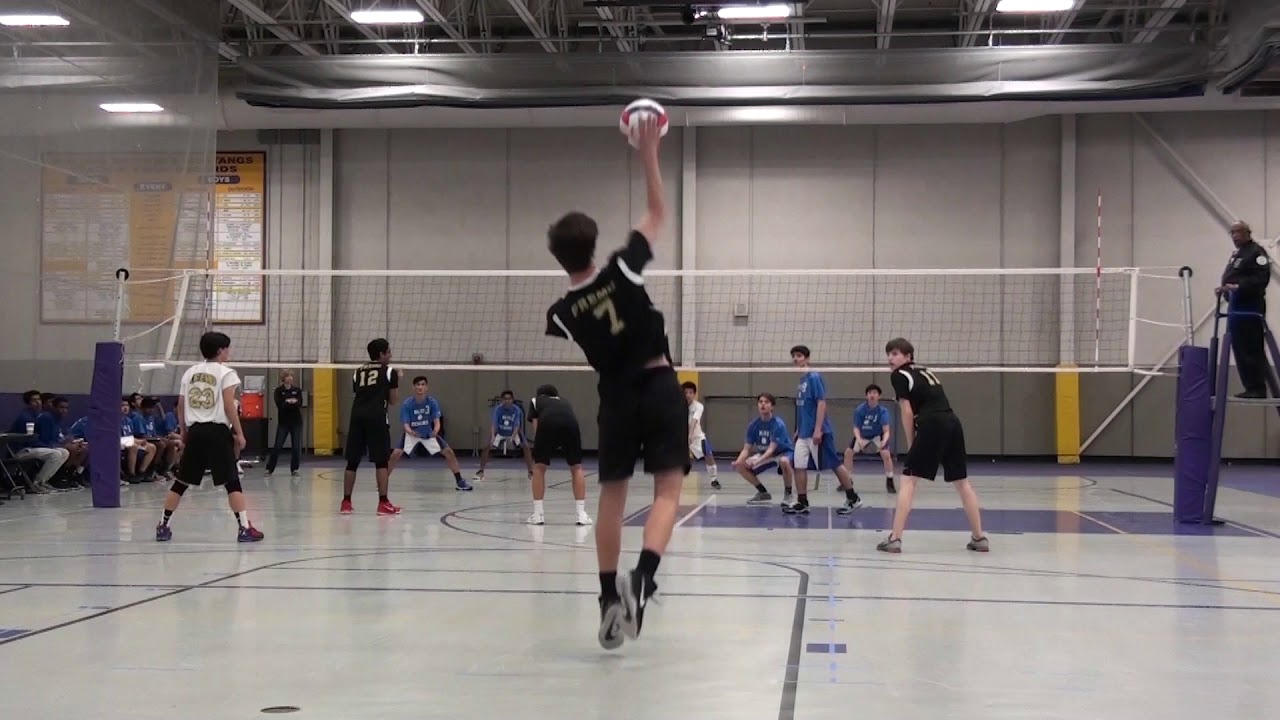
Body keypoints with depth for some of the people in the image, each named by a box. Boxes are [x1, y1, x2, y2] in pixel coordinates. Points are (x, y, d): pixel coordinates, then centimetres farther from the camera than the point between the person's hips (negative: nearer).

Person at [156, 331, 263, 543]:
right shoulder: (225, 373, -2)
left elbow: (181, 406, 13)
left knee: (181, 481, 12)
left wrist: (183, 432, 22)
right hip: (217, 431, -5)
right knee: (231, 481, -4)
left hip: (195, 431, 5)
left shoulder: (190, 372, 13)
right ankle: (244, 528, -7)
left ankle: (163, 526, 16)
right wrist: (239, 433, -4)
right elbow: (229, 406, -10)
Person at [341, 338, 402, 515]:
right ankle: (383, 503, -2)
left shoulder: (358, 372, 20)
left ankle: (346, 502, 10)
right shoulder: (390, 371, 8)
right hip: (377, 418, -4)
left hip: (357, 416, 4)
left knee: (352, 461, 8)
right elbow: (392, 401, 11)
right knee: (381, 461, 0)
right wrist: (397, 381, 24)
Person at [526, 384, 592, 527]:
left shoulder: (536, 400, 34)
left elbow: (536, 428, 23)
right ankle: (582, 514, 14)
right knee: (576, 468, 19)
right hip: (570, 424, 2)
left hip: (547, 423, -2)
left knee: (539, 468, 18)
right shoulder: (565, 402, 41)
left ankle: (538, 514, 17)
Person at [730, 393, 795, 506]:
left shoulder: (778, 424, -26)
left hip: (783, 453, -6)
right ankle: (764, 493, 10)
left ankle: (787, 493, -15)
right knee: (741, 467, -10)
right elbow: (747, 449, -9)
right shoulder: (753, 425, -11)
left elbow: (772, 449, -33)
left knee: (784, 461, -41)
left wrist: (757, 461, -48)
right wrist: (738, 461, -30)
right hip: (764, 454, 6)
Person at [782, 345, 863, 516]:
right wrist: (798, 430, 22)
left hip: (817, 433, -9)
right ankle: (802, 503, 6)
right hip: (804, 434, 9)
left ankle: (853, 499, 8)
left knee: (834, 465, -1)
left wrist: (817, 429, -22)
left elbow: (821, 403, -17)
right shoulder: (802, 380, 14)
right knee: (799, 466, 2)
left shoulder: (814, 377, -11)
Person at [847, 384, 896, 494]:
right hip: (863, 435, 3)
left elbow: (886, 431, -32)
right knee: (848, 452, -6)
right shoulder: (860, 410, -23)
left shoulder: (883, 411, -28)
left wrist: (884, 441, -53)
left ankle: (889, 483, -8)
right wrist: (859, 439, -40)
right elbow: (856, 428, -20)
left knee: (886, 454, -24)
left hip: (878, 435, -3)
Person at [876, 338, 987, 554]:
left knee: (908, 480, -2)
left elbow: (907, 412, -1)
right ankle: (979, 538, 19)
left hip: (932, 426, -7)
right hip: (953, 424, 7)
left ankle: (895, 539, -6)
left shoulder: (899, 375, 5)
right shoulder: (926, 371, 27)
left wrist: (911, 444, 7)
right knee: (962, 482, 15)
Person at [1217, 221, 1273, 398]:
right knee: (1239, 348, 10)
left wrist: (1238, 287, -28)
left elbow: (1261, 279, -21)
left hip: (1250, 308, -10)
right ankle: (1251, 387, 15)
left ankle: (1258, 389, -8)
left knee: (1252, 349, -10)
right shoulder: (1236, 254, 22)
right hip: (1237, 306, 10)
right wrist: (1225, 287, 9)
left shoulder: (1256, 252, -9)